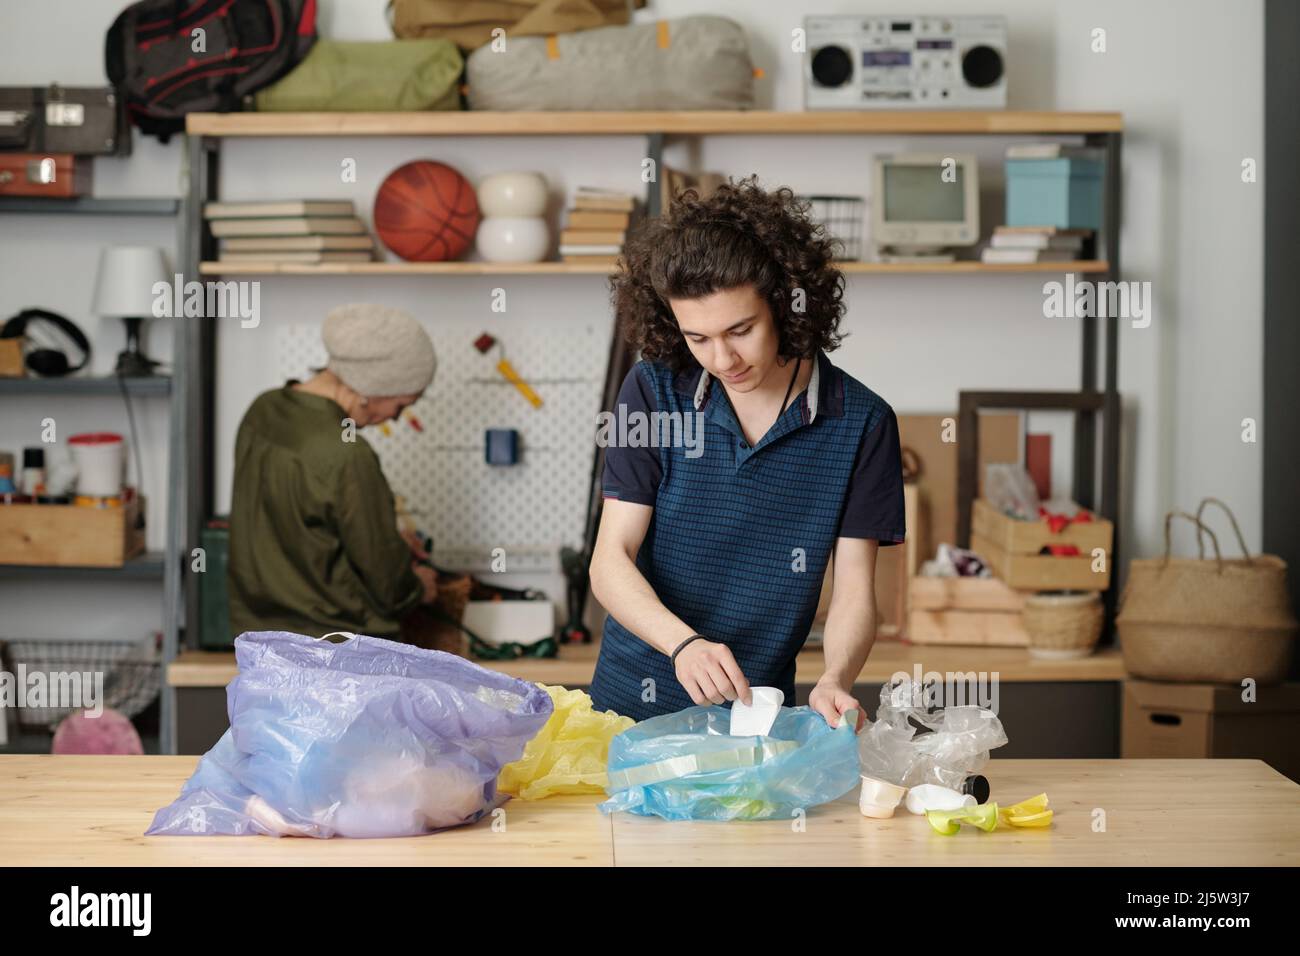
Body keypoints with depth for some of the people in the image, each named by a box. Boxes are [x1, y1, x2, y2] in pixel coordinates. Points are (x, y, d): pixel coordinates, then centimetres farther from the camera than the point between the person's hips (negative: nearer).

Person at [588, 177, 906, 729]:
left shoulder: (861, 423, -4)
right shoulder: (653, 392, -3)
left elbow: (853, 591, -3)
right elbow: (610, 561, -7)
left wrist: (835, 679, -25)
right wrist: (684, 642, -25)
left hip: (758, 709, 0)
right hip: (632, 705, 0)